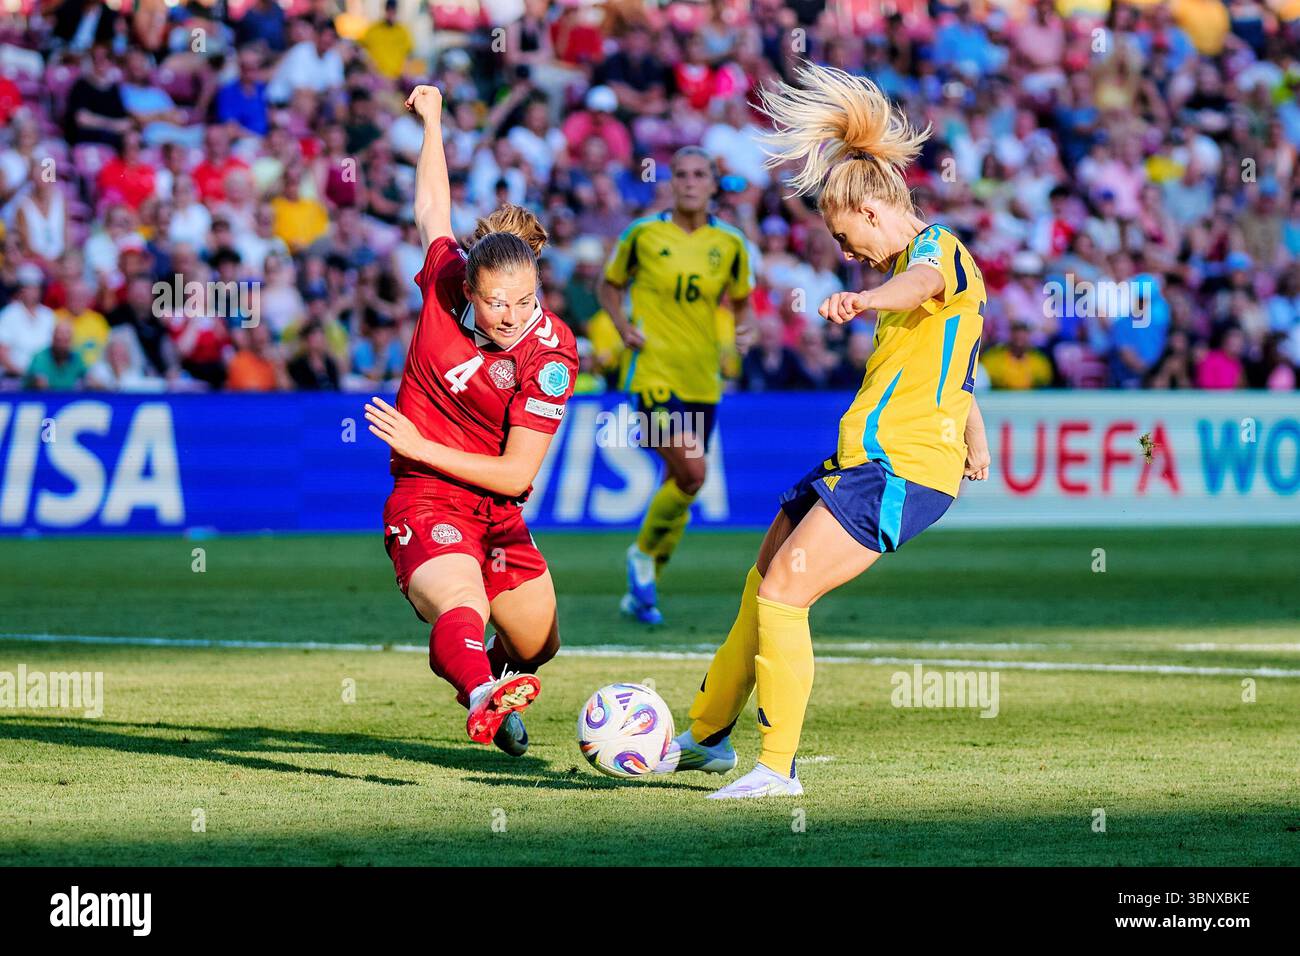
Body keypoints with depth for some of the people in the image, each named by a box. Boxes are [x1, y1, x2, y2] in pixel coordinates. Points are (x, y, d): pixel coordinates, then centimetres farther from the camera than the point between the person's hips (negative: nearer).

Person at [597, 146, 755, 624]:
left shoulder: (730, 243, 4)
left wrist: (742, 326, -5)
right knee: (691, 474, -20)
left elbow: (741, 300, 17)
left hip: (702, 377, 4)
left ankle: (640, 593, 25)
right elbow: (610, 285, 11)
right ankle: (642, 553, 5)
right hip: (654, 368, -4)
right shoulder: (643, 234, -2)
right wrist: (624, 325, -6)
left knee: (684, 482, 9)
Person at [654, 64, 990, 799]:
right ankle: (707, 737, 31)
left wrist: (863, 300, -60)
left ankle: (778, 769, -10)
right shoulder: (922, 257, 21)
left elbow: (919, 283, -38)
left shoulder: (937, 249, -12)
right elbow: (961, 349, 37)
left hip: (901, 468, -10)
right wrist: (973, 437, 49)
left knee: (781, 595, -16)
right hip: (863, 460, 10)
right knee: (765, 586, 17)